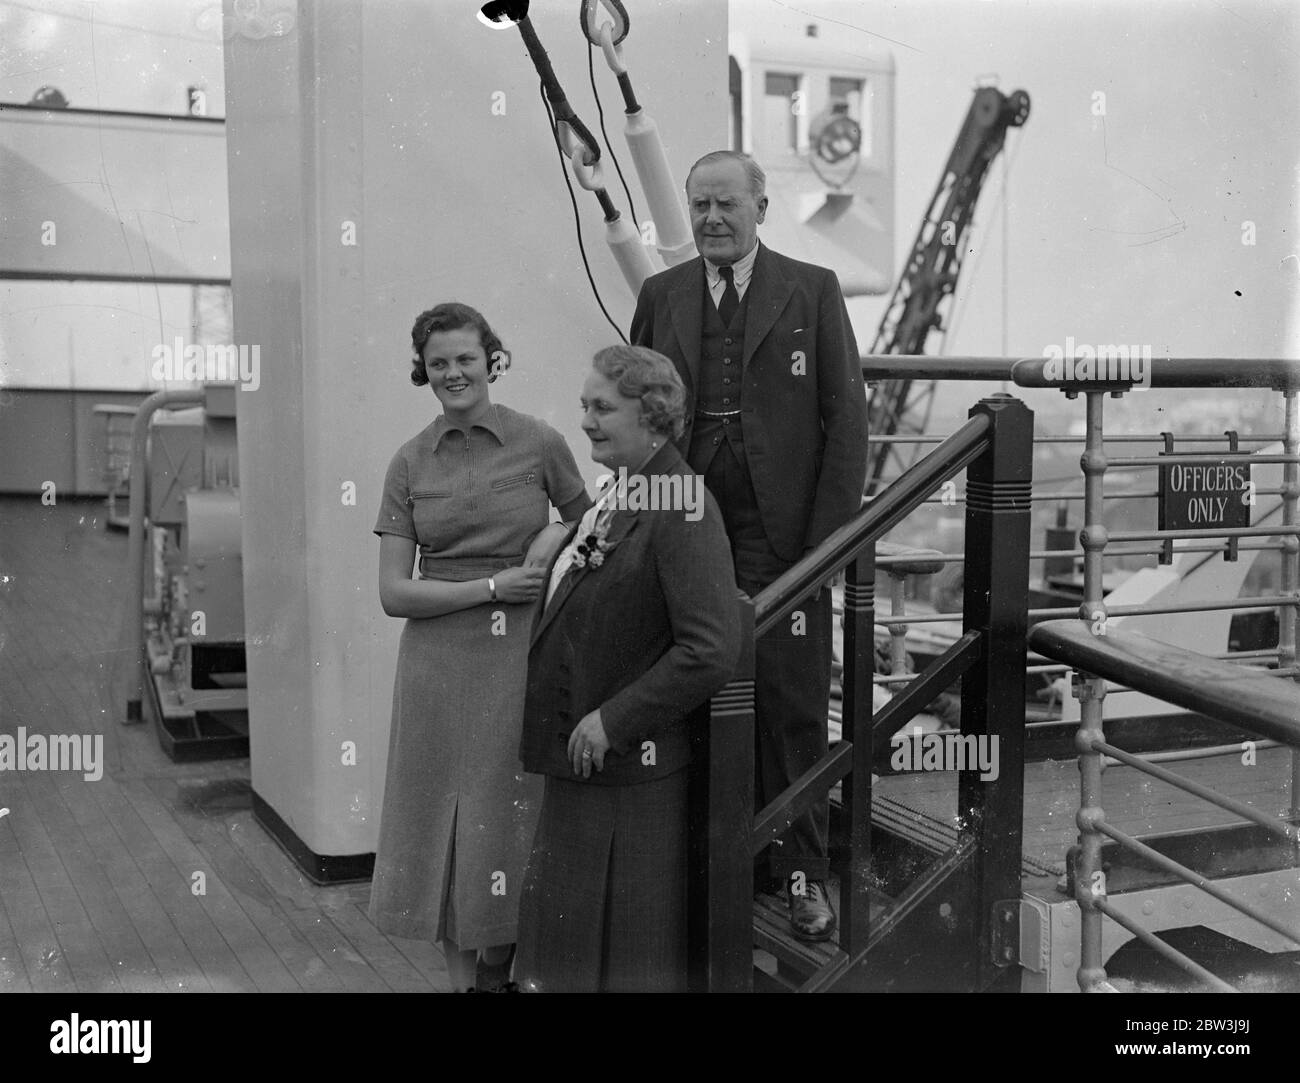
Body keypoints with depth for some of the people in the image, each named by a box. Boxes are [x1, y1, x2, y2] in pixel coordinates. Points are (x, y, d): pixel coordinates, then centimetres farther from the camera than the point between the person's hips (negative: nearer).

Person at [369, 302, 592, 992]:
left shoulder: (540, 443, -1)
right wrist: (493, 585, -12)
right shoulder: (410, 463, 3)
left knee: (509, 820, 6)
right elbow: (393, 593, -2)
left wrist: (559, 535, -6)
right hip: (438, 664, 1)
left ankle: (497, 970, 27)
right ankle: (461, 977, 23)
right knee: (446, 822, 6)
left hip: (521, 659, -1)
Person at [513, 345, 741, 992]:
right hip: (582, 760, 9)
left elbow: (711, 652, -25)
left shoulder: (682, 511, -18)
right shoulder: (617, 496, 11)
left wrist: (613, 720, -21)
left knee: (632, 947, 6)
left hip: (633, 767, -9)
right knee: (568, 929, 19)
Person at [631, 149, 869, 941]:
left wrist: (827, 541, -7)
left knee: (793, 712, 4)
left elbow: (847, 419, 0)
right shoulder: (660, 295, 11)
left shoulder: (812, 291, 3)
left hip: (783, 540, -2)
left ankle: (804, 875, 18)